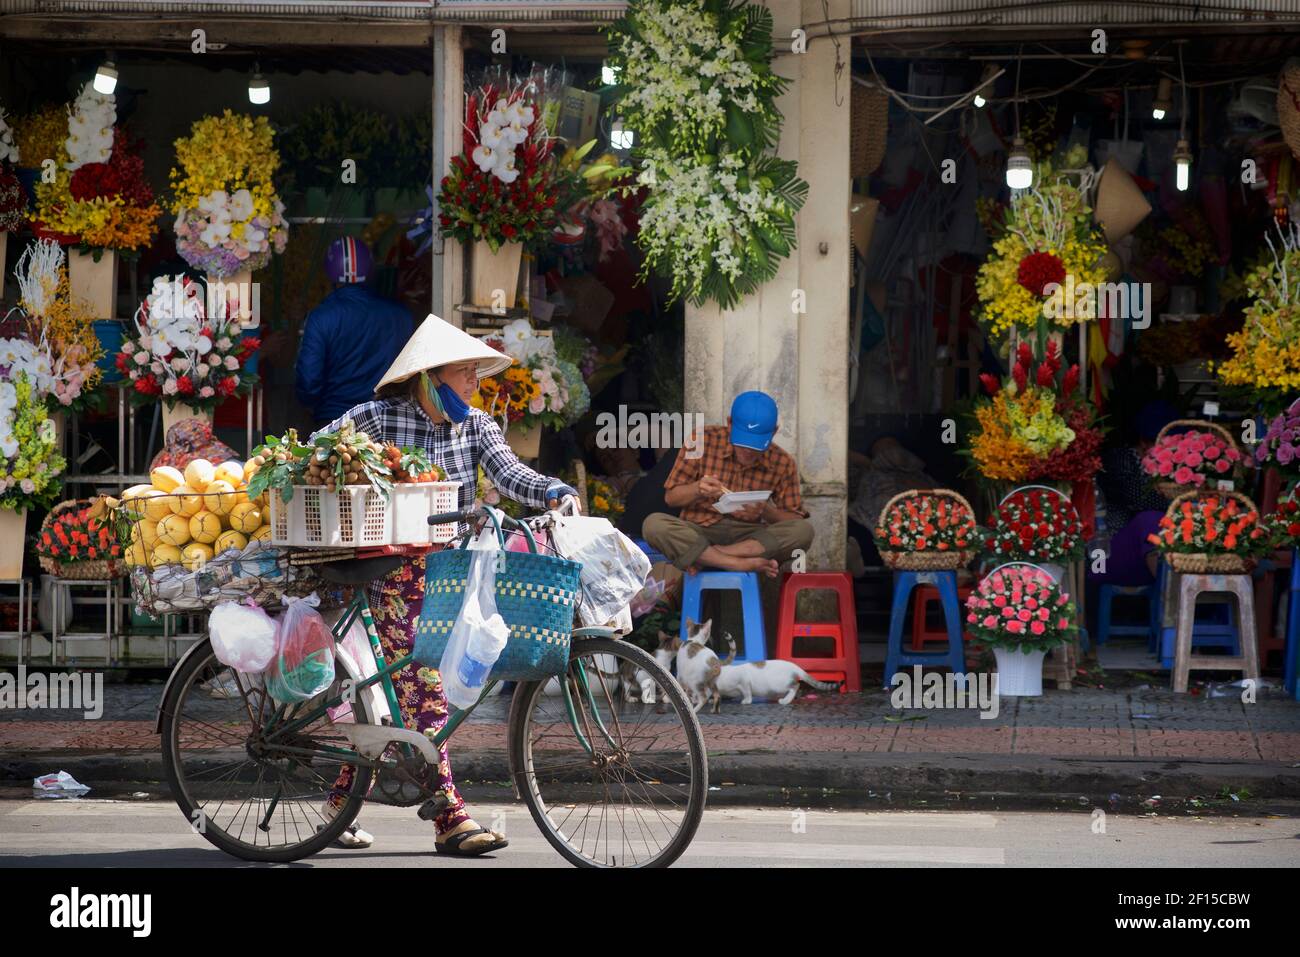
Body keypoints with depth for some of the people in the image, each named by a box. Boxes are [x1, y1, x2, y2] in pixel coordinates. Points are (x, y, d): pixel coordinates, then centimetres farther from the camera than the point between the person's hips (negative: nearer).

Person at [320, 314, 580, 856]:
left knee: (397, 694, 8)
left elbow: (508, 473, -7)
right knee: (422, 690, -11)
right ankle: (451, 820, -13)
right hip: (397, 577, -6)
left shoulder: (475, 426, 7)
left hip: (449, 575, 6)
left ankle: (342, 797, 23)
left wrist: (554, 493, -25)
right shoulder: (381, 418, -8)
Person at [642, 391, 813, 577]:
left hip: (749, 539, 1)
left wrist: (765, 512, -20)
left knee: (804, 530, -27)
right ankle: (744, 564, -35)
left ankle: (706, 557, -29)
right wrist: (697, 490, -21)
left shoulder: (783, 463, -2)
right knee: (653, 524, -31)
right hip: (699, 534, -1)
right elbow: (671, 497, 1)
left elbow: (795, 521, 1)